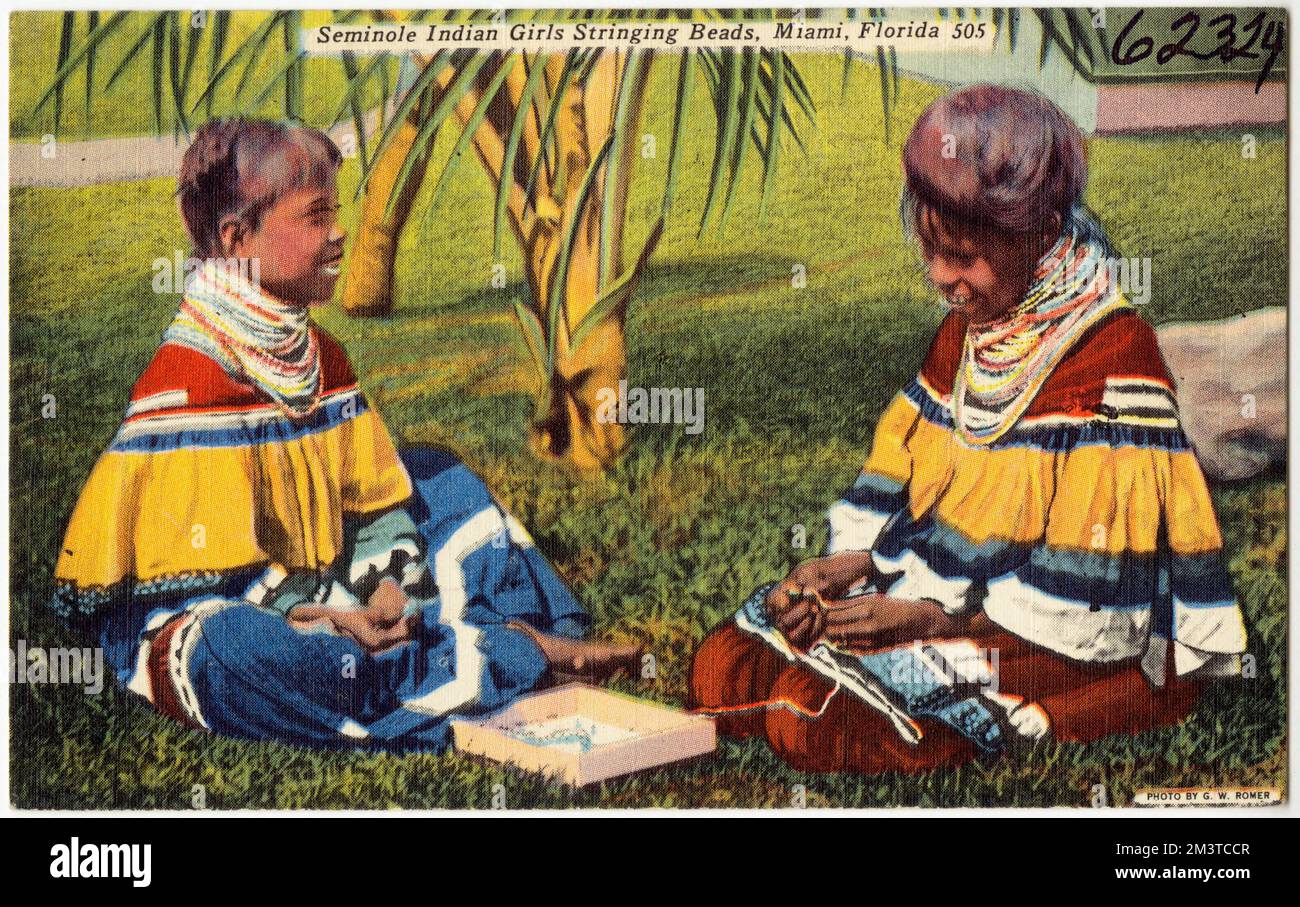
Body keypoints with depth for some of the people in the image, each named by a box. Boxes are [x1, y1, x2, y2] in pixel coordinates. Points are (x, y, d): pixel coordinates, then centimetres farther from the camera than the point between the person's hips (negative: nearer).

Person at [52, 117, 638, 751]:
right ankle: (525, 656, -35)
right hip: (197, 620, -9)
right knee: (250, 651, -44)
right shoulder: (186, 381, -21)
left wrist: (386, 585, -10)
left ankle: (554, 630, -6)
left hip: (318, 590, 9)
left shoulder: (319, 354, 7)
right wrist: (325, 615, -27)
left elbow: (375, 496, 9)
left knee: (431, 475, 15)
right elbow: (189, 564, -24)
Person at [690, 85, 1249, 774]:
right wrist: (847, 563, -8)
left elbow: (1089, 599, -20)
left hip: (1070, 655, -8)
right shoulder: (965, 330, 9)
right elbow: (899, 478, 11)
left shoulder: (1114, 358, -17)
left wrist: (936, 619, -23)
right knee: (722, 665, -5)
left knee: (812, 716, -26)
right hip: (931, 597, 8)